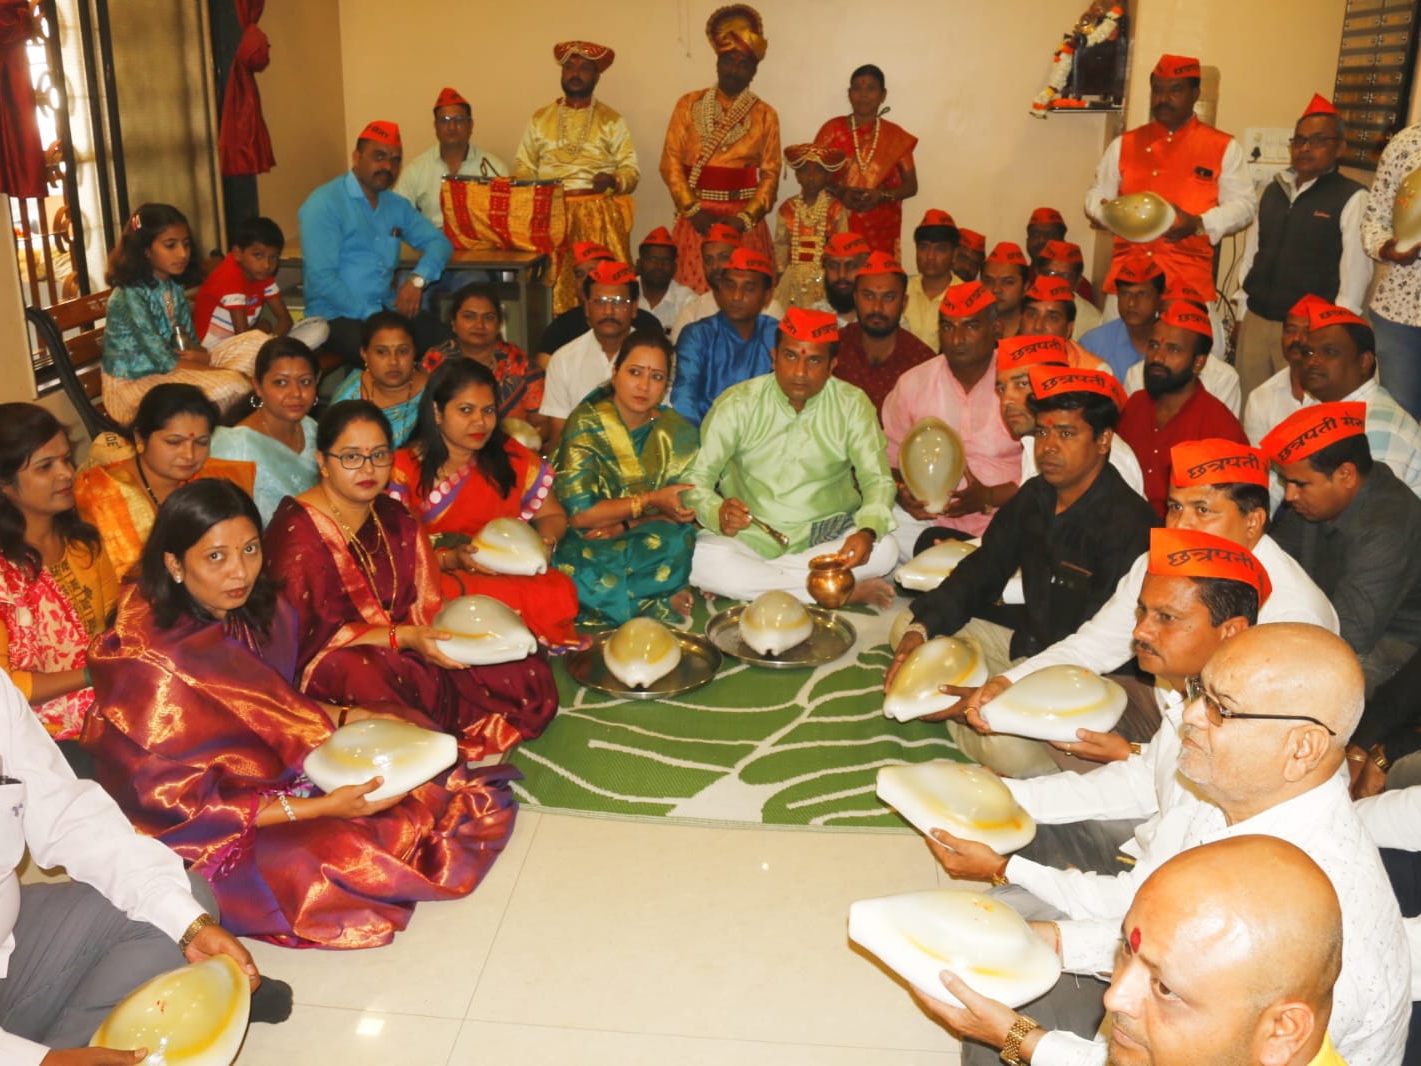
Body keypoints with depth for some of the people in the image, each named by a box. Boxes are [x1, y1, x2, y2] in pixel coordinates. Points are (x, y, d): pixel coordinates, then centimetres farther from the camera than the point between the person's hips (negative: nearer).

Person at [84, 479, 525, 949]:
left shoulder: (261, 614, -4)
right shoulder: (151, 663, -26)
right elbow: (181, 805, -22)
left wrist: (351, 719, -6)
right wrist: (319, 808, -26)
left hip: (277, 775, 6)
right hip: (212, 839, -6)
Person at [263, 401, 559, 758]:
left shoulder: (394, 518, 12)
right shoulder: (297, 531, -10)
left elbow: (425, 605, 12)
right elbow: (312, 634, -16)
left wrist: (449, 630, -11)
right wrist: (403, 638, -23)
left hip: (408, 652, 6)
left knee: (529, 676, -10)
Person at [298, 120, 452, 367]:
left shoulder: (397, 205, 13)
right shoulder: (325, 204, -8)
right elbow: (321, 278, -16)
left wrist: (418, 279, -7)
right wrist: (372, 317, -22)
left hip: (387, 309, 7)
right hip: (336, 316, -6)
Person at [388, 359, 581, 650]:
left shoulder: (512, 458, 9)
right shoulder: (405, 468, 1)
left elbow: (552, 516, 18)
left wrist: (545, 542, -5)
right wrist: (450, 559, -21)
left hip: (506, 575, 2)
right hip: (432, 578, -2)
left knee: (559, 591, -30)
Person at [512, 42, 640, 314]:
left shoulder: (611, 120, 9)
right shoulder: (540, 118, 15)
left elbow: (631, 171, 4)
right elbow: (523, 168, 13)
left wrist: (613, 180, -17)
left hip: (598, 216, -1)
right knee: (552, 285, -8)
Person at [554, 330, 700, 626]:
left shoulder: (679, 432, 3)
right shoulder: (586, 424, -6)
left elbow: (685, 511, -4)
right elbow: (577, 513, -14)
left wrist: (621, 527, -18)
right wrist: (649, 501, -17)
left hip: (653, 545, 1)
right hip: (589, 548, -1)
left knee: (678, 543, -32)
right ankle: (665, 603, -15)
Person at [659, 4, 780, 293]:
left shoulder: (765, 115, 5)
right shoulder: (688, 105, 6)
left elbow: (770, 174, 0)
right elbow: (671, 162, 0)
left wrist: (744, 218, -13)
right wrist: (692, 209, -11)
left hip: (744, 217, 0)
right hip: (697, 214, 0)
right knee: (693, 293, 0)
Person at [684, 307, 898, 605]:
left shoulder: (852, 405, -3)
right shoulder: (737, 403, -6)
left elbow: (877, 480, -4)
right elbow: (697, 477, -7)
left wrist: (867, 531, -27)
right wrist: (717, 514, -31)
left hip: (825, 538, 1)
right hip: (749, 539, -1)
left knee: (883, 550, -29)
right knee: (699, 560, -32)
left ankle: (743, 583, -20)